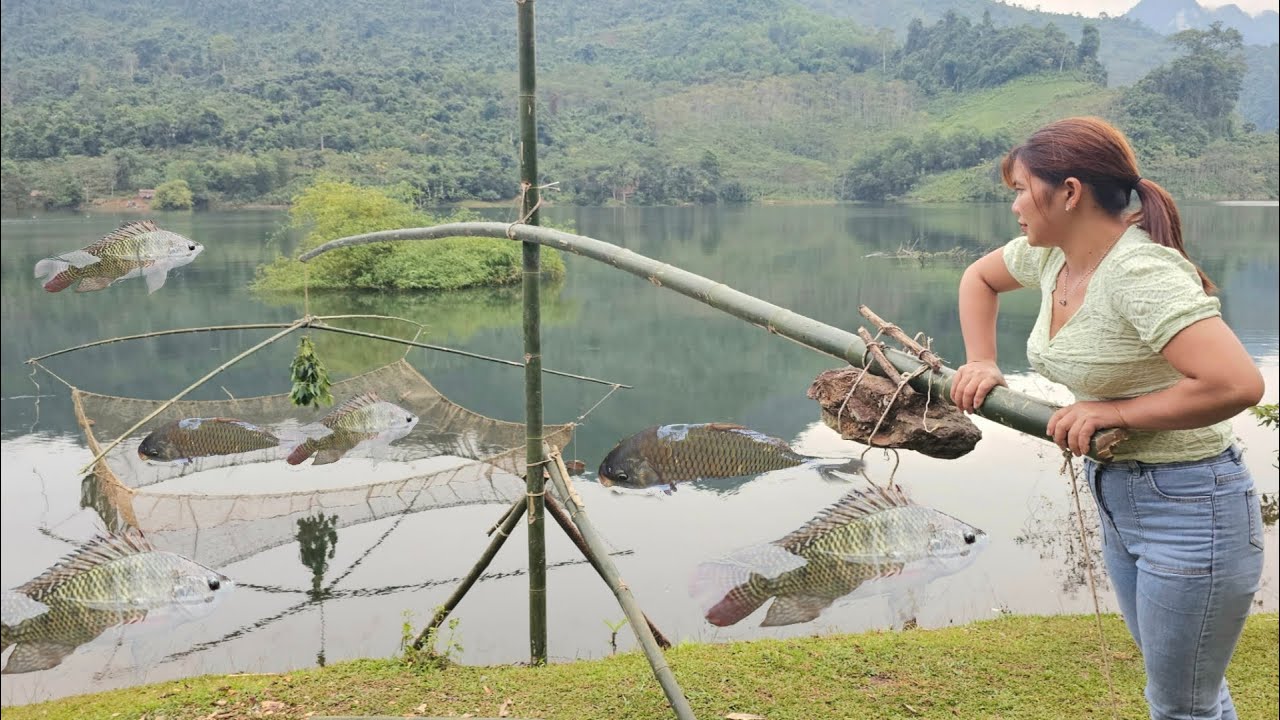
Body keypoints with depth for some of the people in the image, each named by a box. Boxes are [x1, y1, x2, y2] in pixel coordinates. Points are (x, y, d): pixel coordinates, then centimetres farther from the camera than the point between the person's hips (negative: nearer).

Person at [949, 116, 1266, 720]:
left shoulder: (1142, 273, -26)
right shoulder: (1051, 254, 0)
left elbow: (1237, 384, -35)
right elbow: (978, 277, 20)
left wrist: (1114, 411, -25)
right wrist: (980, 364, 7)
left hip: (1190, 510, -9)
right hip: (1115, 499, 9)